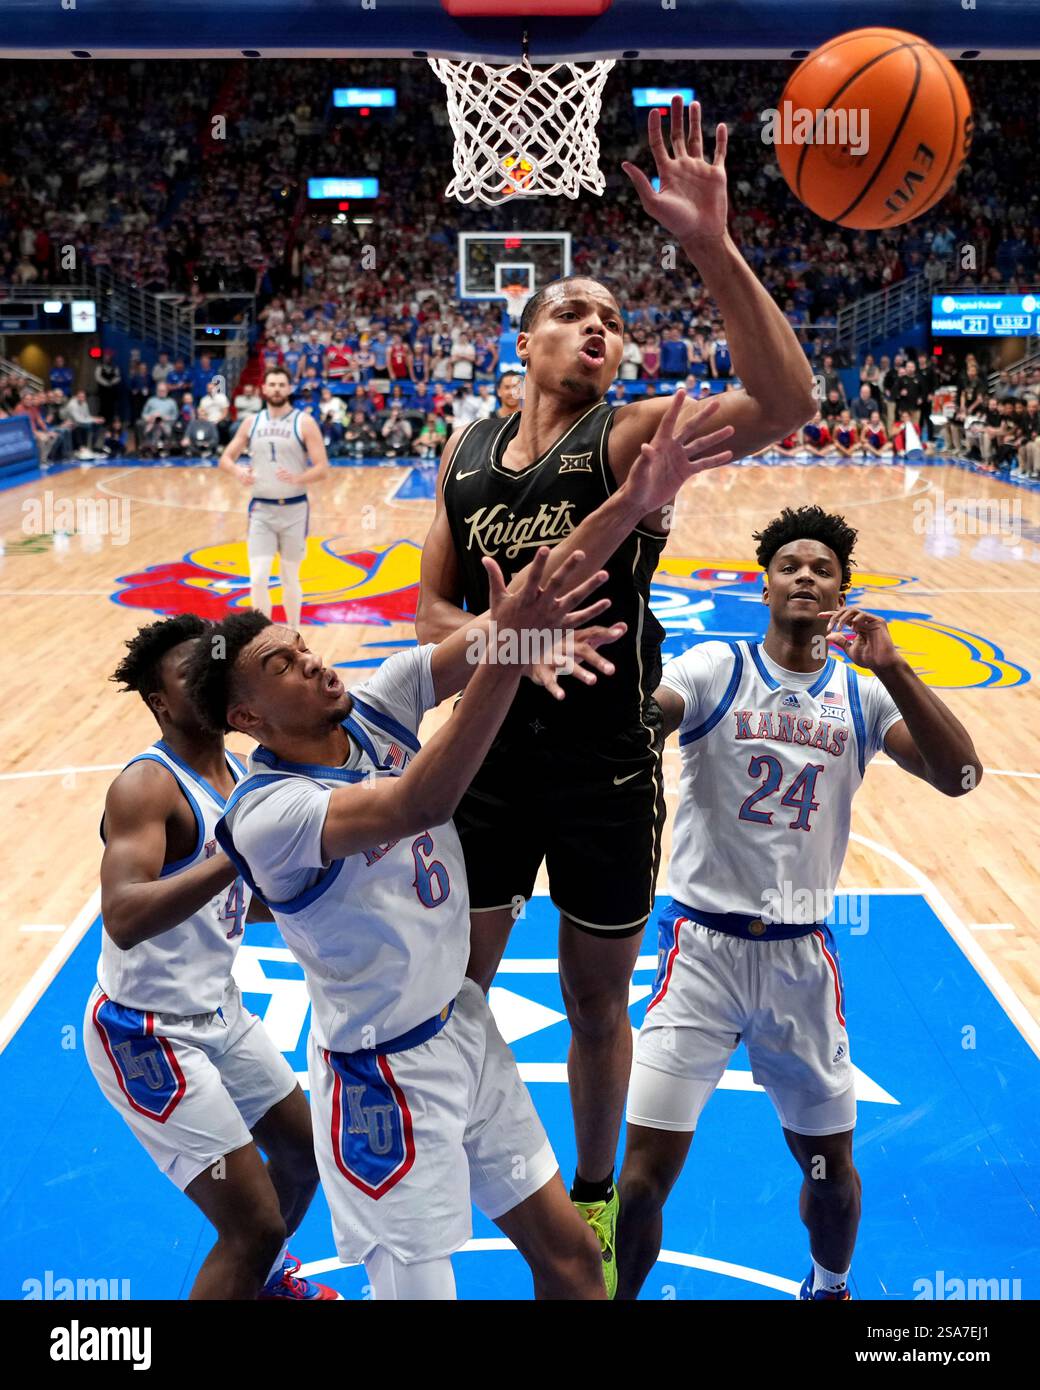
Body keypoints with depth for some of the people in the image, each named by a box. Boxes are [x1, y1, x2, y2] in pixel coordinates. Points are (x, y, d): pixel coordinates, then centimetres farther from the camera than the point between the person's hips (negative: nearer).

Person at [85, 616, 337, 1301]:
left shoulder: (240, 774, 1)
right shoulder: (146, 786, -24)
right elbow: (123, 921, -40)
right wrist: (237, 855, -48)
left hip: (220, 1013, 9)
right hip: (146, 1034, -9)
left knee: (304, 1151, 25)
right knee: (255, 1224, -9)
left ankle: (262, 1274, 52)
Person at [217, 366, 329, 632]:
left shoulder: (304, 423, -5)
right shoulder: (251, 423, 6)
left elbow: (322, 467, -9)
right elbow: (225, 459, 10)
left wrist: (297, 479, -29)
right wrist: (238, 471, -14)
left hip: (294, 510, -2)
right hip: (261, 510, 2)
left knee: (290, 578, 9)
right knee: (258, 579, -8)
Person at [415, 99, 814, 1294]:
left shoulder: (635, 432, -10)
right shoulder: (466, 451, 2)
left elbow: (785, 402, -28)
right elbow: (433, 607, 6)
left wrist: (711, 247, -39)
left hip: (609, 769, -3)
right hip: (488, 756, 3)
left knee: (596, 998, 14)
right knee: (455, 980, 16)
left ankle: (592, 1197, 38)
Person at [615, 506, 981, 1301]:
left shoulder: (863, 694, 3)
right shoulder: (716, 669, -3)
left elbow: (960, 775, -12)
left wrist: (890, 669, -23)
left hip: (802, 957, 3)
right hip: (703, 945, -2)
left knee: (831, 1168, 18)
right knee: (646, 1171, -7)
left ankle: (830, 1287, 49)